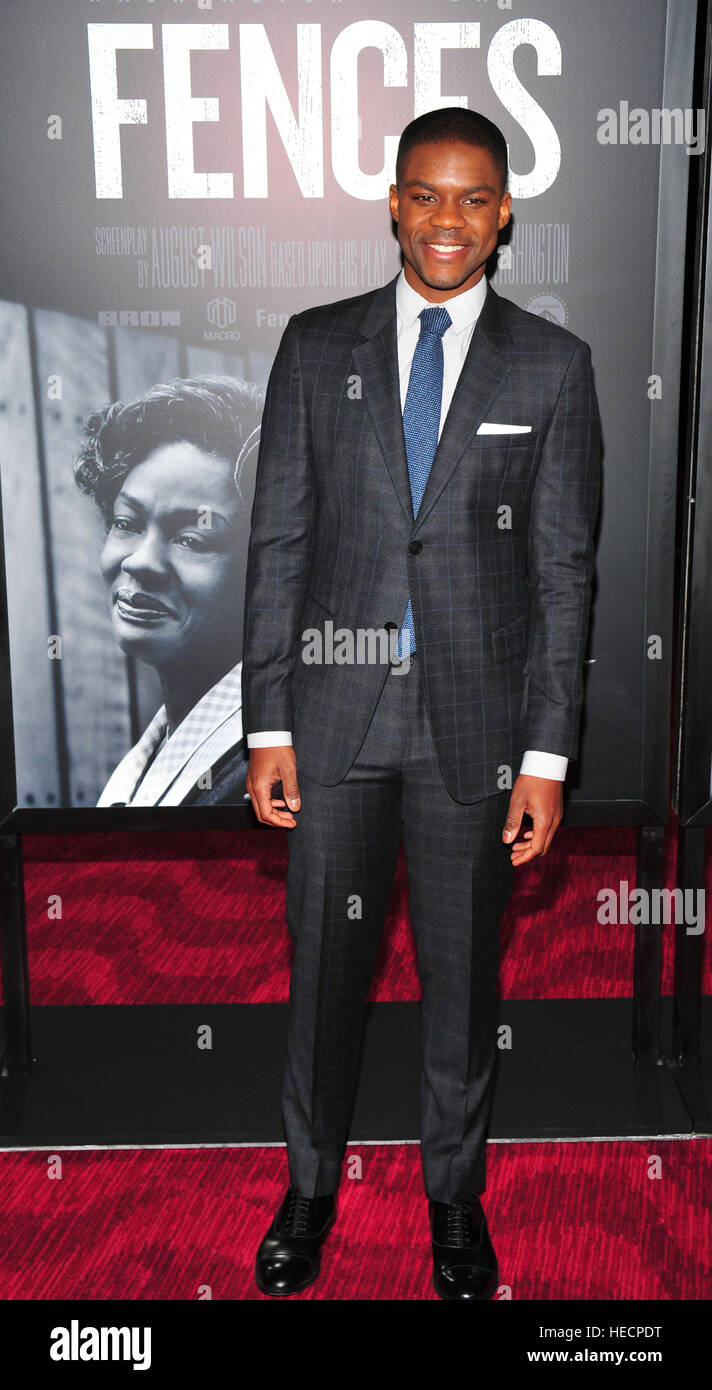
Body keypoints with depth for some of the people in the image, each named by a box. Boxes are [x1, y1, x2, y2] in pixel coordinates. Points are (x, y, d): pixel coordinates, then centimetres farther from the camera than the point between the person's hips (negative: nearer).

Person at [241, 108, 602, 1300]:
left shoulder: (552, 366, 1)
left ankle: (455, 1197, 36)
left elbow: (564, 570, 0)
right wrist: (268, 724, -2)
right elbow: (277, 542, 2)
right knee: (323, 966, 11)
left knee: (463, 974, 13)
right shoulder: (315, 347, 4)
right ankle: (311, 1185, 35)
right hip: (336, 709, 1)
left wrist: (547, 753, -5)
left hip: (476, 718, 0)